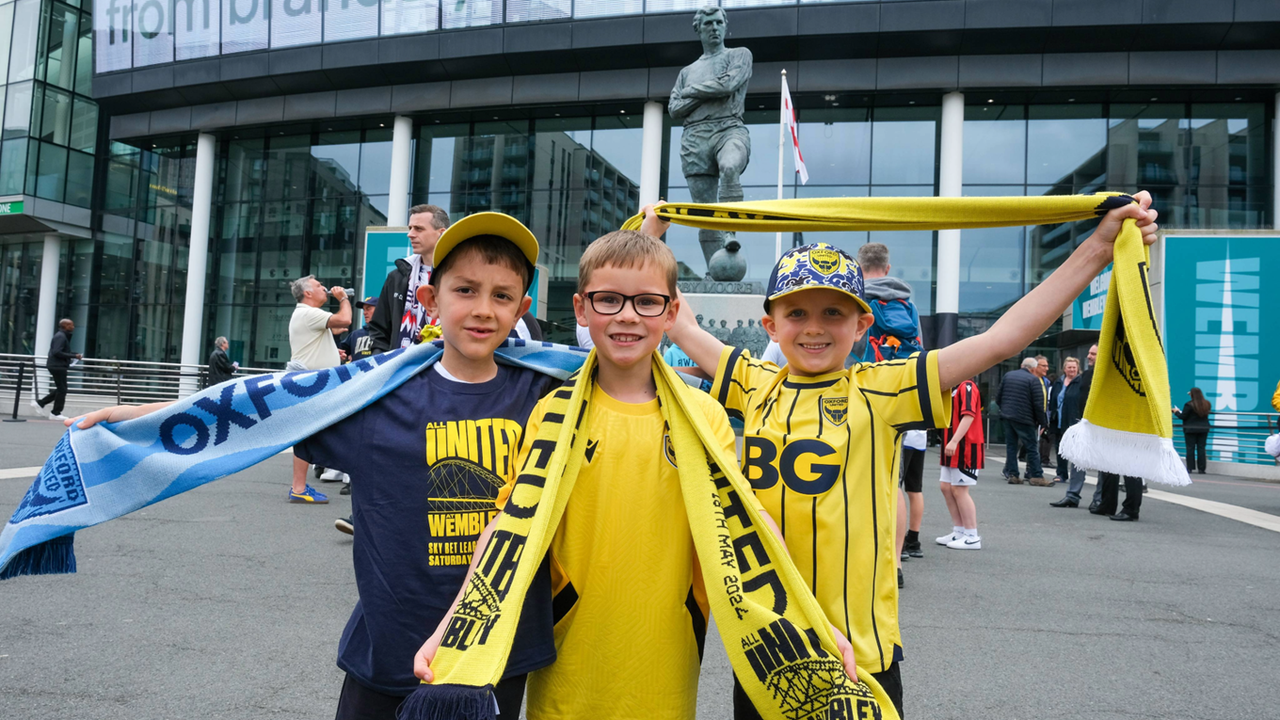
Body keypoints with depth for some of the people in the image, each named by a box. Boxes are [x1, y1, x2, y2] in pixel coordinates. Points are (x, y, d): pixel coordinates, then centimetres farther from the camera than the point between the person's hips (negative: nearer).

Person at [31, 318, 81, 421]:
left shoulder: (63, 336, 17)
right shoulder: (60, 336, -15)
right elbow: (57, 352, -24)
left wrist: (75, 355, 10)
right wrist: (74, 356, -22)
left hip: (57, 366, 10)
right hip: (58, 366, -10)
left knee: (60, 389, 17)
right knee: (62, 389, -4)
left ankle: (40, 403, 21)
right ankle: (56, 413, 3)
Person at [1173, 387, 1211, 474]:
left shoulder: (1189, 404, -16)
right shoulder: (1206, 404, 1)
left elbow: (1183, 416, -13)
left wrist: (1176, 412, 7)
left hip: (1190, 429, -4)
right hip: (1204, 429, 4)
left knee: (1190, 448, 2)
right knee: (1201, 448, 6)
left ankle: (1190, 468, 1)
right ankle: (1201, 469, 6)